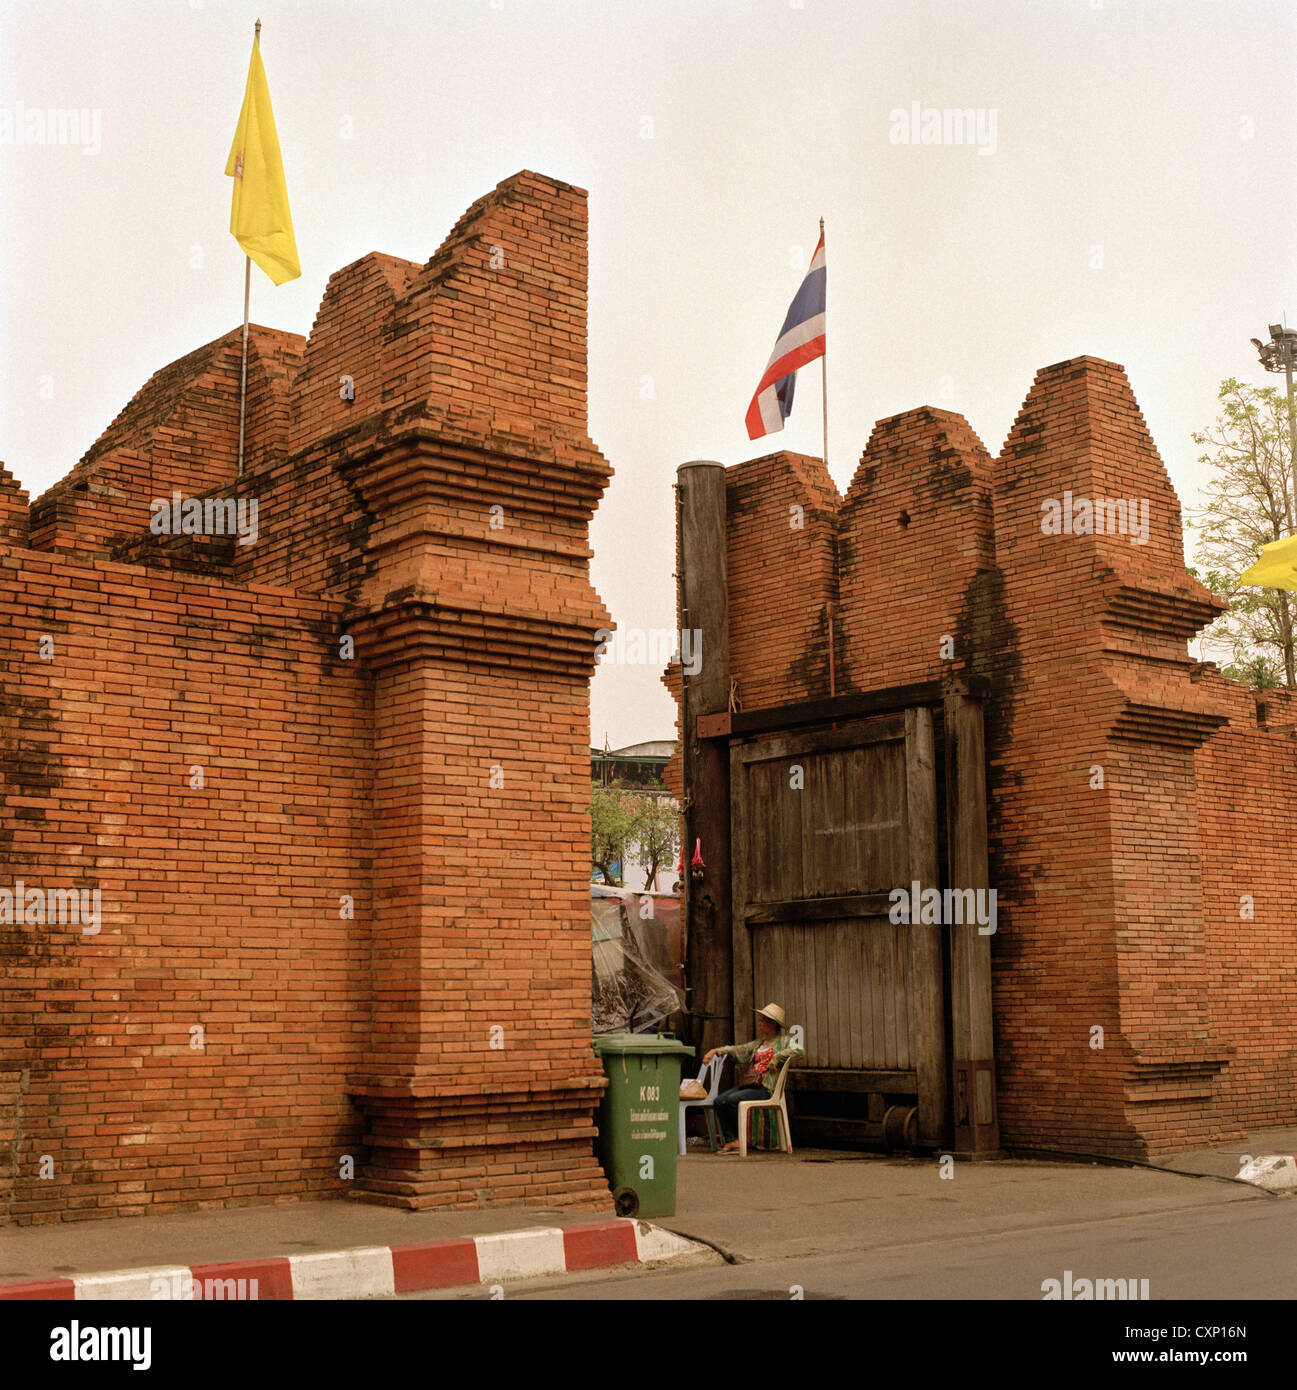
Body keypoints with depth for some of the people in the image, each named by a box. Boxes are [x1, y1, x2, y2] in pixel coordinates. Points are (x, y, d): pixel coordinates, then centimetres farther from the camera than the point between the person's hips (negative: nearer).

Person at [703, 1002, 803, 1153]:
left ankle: (739, 1139, -11)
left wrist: (777, 1057, -17)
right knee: (720, 1100, -16)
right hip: (749, 1084, 7)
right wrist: (716, 1051, 14)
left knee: (732, 1100, -28)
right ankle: (730, 1141, -19)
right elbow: (739, 1049, 25)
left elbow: (799, 1050, -15)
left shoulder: (784, 1039, 3)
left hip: (766, 1088, -7)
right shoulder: (759, 1042, 26)